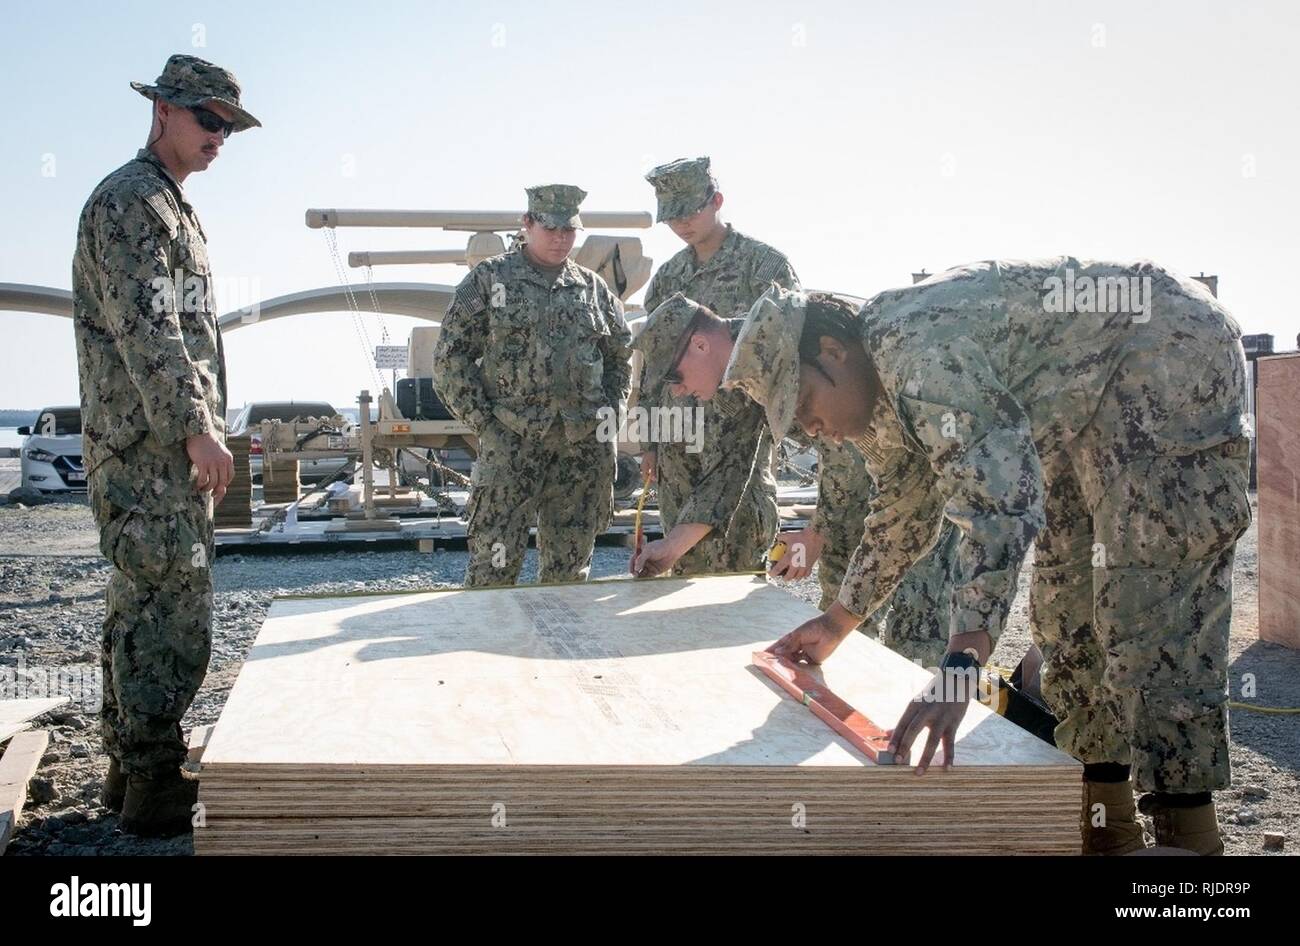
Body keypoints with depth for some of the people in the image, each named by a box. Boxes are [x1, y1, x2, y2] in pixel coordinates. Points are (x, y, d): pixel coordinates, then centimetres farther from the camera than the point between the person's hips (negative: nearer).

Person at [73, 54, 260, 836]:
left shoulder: (173, 208, 21)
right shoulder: (130, 200, -10)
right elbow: (145, 329, -20)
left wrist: (206, 431, 22)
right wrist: (195, 427, -23)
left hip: (167, 447, 10)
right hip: (147, 446, -10)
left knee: (144, 609, 13)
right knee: (172, 611, -9)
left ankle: (133, 770, 22)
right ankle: (154, 788, -2)